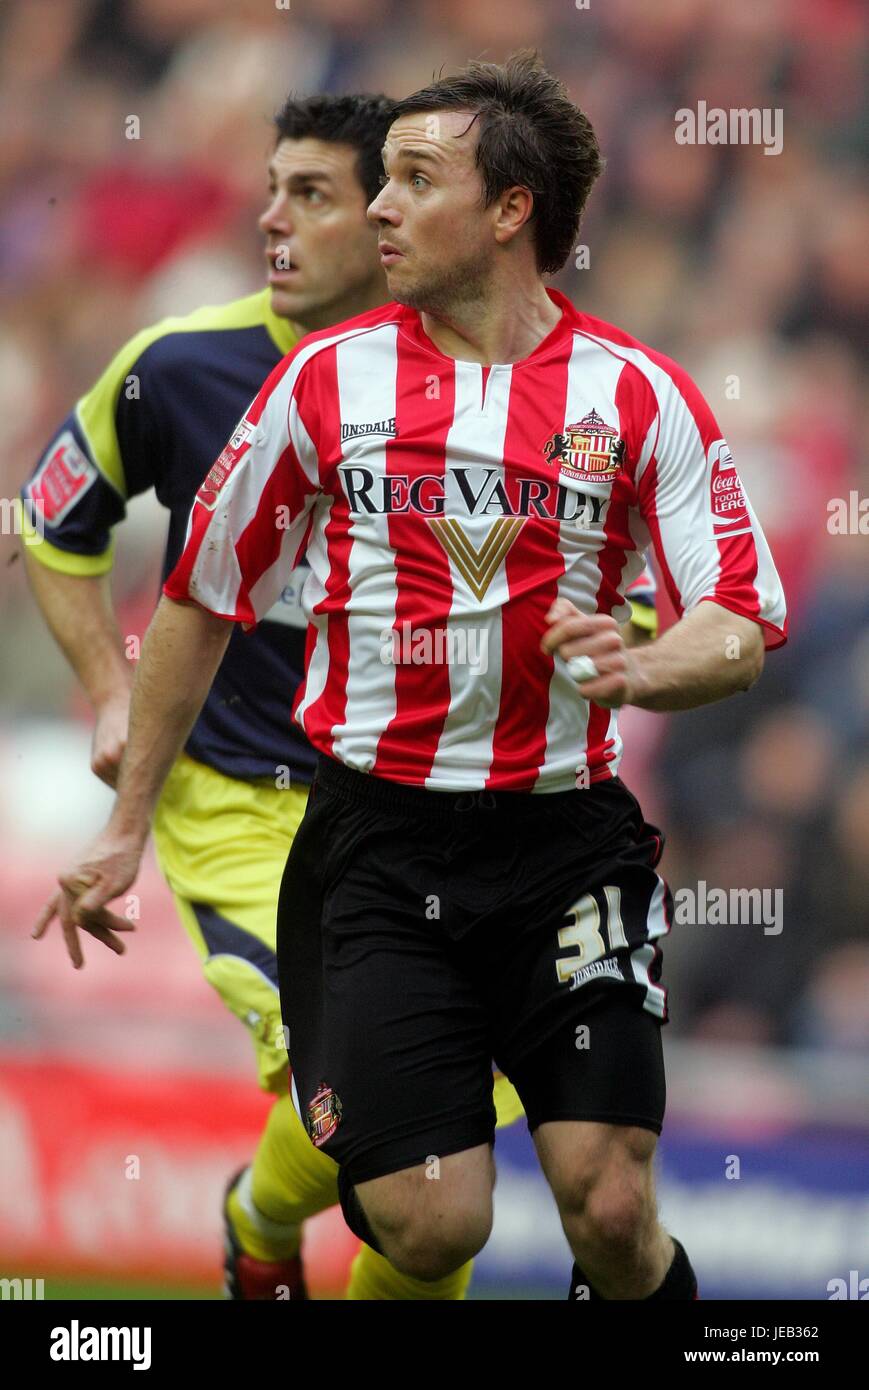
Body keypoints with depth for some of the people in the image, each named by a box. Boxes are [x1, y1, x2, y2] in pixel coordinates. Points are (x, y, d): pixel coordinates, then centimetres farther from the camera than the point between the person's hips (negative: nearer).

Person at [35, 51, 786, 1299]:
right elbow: (203, 597, 12)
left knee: (611, 1214, -10)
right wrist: (127, 825, 15)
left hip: (566, 834, 0)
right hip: (378, 841, 0)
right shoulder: (327, 378, 3)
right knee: (427, 1230, -9)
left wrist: (636, 671, -24)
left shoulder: (637, 395, -1)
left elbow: (743, 630, -2)